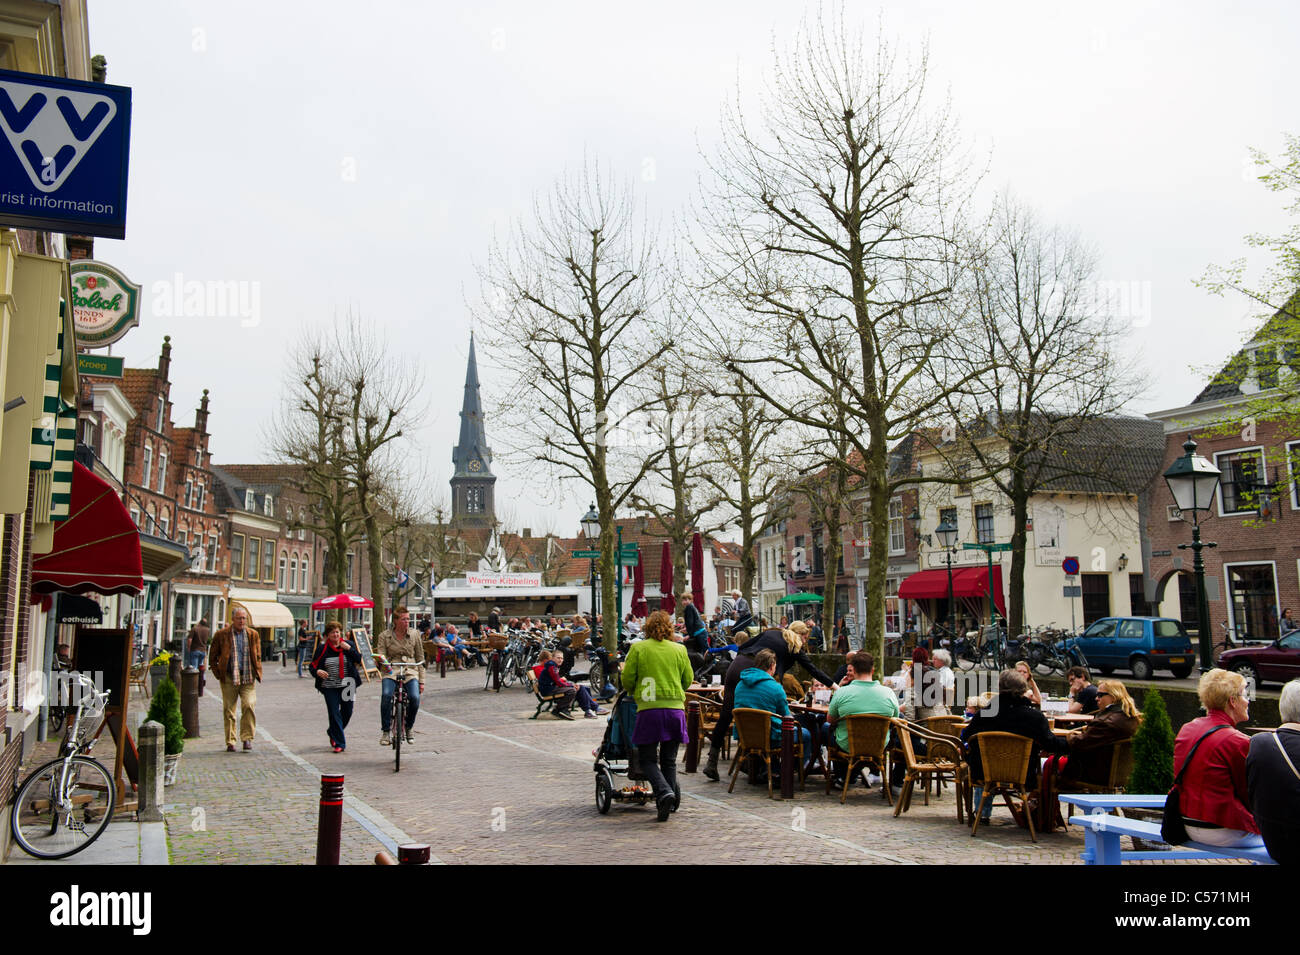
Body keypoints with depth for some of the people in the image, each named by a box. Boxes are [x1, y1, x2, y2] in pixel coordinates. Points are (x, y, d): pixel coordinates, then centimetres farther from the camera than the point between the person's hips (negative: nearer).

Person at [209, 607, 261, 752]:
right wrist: (217, 672, 3)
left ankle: (247, 738, -3)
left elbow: (258, 656, 16)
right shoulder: (222, 635, 3)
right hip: (229, 678, 0)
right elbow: (213, 655, 11)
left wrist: (258, 672, 6)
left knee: (249, 706, -13)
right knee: (229, 710, 4)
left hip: (248, 678, 1)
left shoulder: (253, 634, 9)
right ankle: (230, 742, 14)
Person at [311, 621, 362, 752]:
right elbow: (312, 665, 2)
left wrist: (349, 649, -14)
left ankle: (333, 733, 38)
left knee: (347, 712, 10)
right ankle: (339, 743, 3)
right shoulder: (322, 649, 0)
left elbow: (359, 660, -2)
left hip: (347, 685, 2)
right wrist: (317, 671, -19)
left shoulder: (348, 644, 3)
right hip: (329, 687, -2)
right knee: (334, 713, -5)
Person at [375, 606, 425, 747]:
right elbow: (380, 655, 0)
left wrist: (421, 681, 8)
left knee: (414, 697, -24)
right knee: (386, 695, -30)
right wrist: (382, 661, -26)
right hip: (391, 672, -1)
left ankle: (408, 727, 4)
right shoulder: (384, 636, 5)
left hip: (410, 672, 1)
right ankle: (385, 731, -14)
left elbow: (420, 659, 12)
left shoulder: (414, 635, 8)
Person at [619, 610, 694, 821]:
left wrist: (633, 692, 24)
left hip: (649, 709, -3)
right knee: (669, 759, 14)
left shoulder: (638, 648, 1)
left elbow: (627, 679, 2)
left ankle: (664, 792, -17)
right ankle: (670, 802, 15)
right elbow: (688, 679, 14)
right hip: (675, 708, 3)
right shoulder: (679, 649, 7)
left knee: (647, 759, 5)